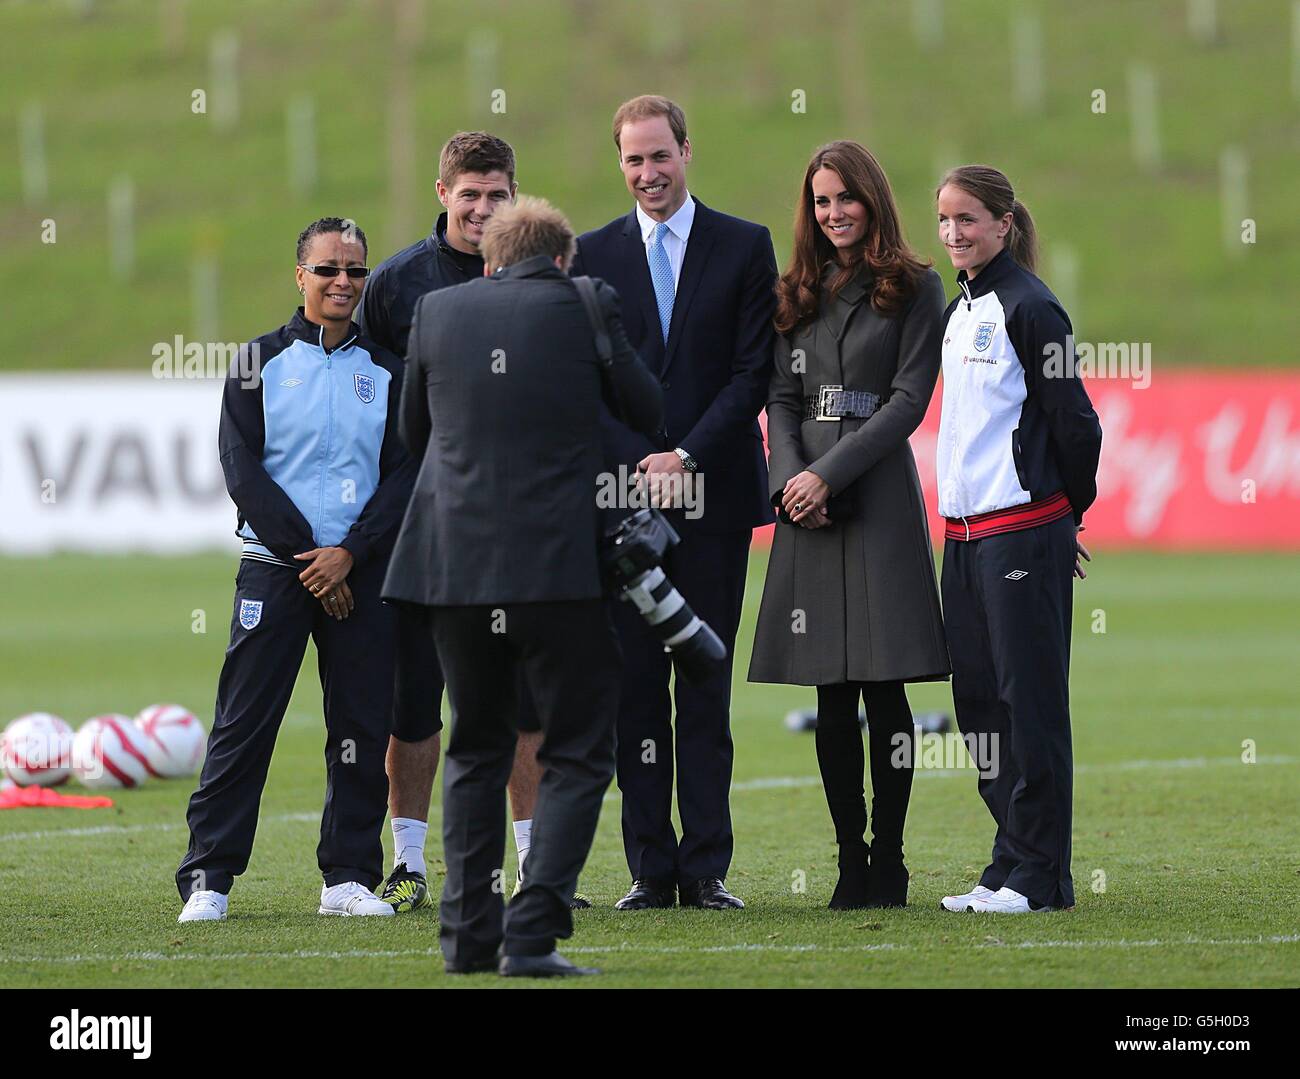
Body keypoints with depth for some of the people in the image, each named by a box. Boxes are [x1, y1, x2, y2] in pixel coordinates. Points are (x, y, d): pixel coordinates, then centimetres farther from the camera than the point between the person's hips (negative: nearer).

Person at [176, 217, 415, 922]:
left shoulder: (387, 372, 10)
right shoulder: (260, 364, 5)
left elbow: (405, 474, 3)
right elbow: (242, 471, -2)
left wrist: (348, 554, -10)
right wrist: (305, 556, -10)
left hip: (361, 572, 2)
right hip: (275, 566, -2)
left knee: (364, 728, 1)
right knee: (244, 723, -7)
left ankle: (349, 876, 10)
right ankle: (207, 879, -5)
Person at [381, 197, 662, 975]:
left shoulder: (438, 311, 7)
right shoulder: (584, 306, -1)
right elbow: (648, 412, 10)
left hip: (454, 557, 4)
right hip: (558, 562, -3)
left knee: (476, 750, 18)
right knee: (578, 755, 4)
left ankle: (468, 934, 14)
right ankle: (533, 933, -9)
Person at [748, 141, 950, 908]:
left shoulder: (915, 289, 2)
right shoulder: (800, 294, 16)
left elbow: (909, 399, -5)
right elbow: (782, 397, 13)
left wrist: (828, 474, -12)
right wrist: (789, 477, -6)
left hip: (878, 494, -4)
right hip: (808, 501, 4)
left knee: (882, 686, -6)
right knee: (831, 695, 4)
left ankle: (888, 860, -1)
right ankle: (851, 859, 8)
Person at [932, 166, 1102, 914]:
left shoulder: (1028, 307, -11)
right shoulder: (959, 311, 14)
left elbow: (1074, 418, -10)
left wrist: (1068, 511, 1)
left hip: (1023, 530, -8)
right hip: (965, 529, 8)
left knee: (1028, 699, -5)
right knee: (978, 700, 9)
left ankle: (1040, 876, -2)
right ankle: (1010, 867, 16)